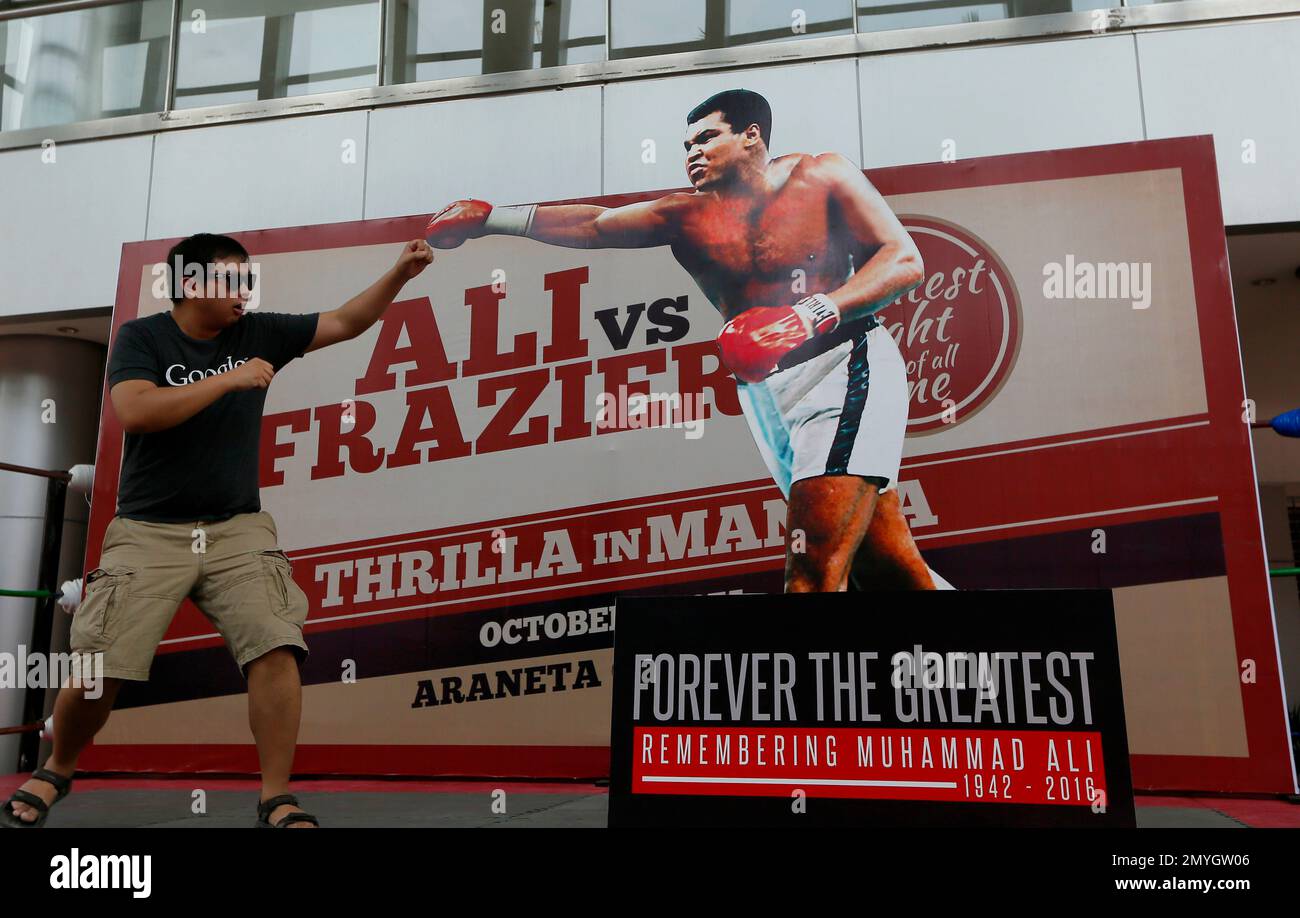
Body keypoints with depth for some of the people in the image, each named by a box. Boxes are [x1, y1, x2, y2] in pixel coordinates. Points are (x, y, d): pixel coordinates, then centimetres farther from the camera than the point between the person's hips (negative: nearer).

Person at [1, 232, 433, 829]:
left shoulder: (258, 333, 7)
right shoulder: (141, 337, -1)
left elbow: (345, 322, 8)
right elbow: (134, 412, -18)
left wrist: (399, 273, -4)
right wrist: (228, 379, -18)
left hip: (238, 529, 2)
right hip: (149, 532, -2)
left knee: (277, 649, -17)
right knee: (99, 670, -2)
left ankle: (277, 802, -5)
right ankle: (56, 771, 30)